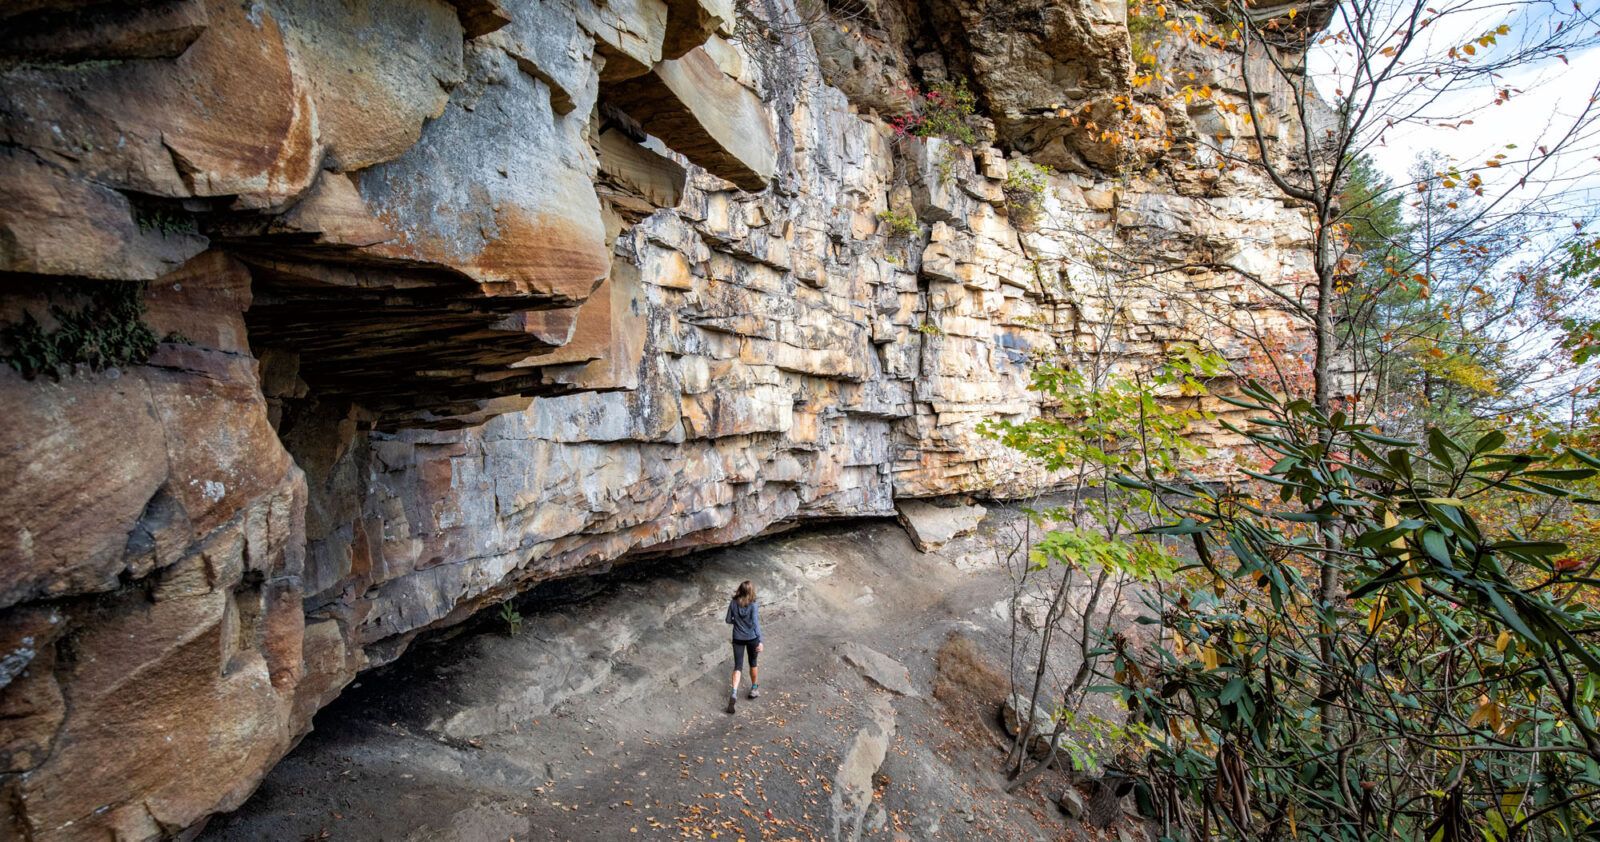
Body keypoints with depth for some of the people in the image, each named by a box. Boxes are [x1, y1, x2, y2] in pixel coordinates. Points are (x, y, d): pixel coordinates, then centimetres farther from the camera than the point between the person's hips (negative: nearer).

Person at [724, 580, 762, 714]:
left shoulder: (733, 603, -6)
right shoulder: (754, 605, -16)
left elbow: (728, 620, 2)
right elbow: (756, 623, -21)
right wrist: (760, 641, -21)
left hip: (738, 639, 2)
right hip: (752, 638, -2)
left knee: (738, 666, 4)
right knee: (753, 663, 19)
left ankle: (734, 692, -14)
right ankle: (754, 688, 35)